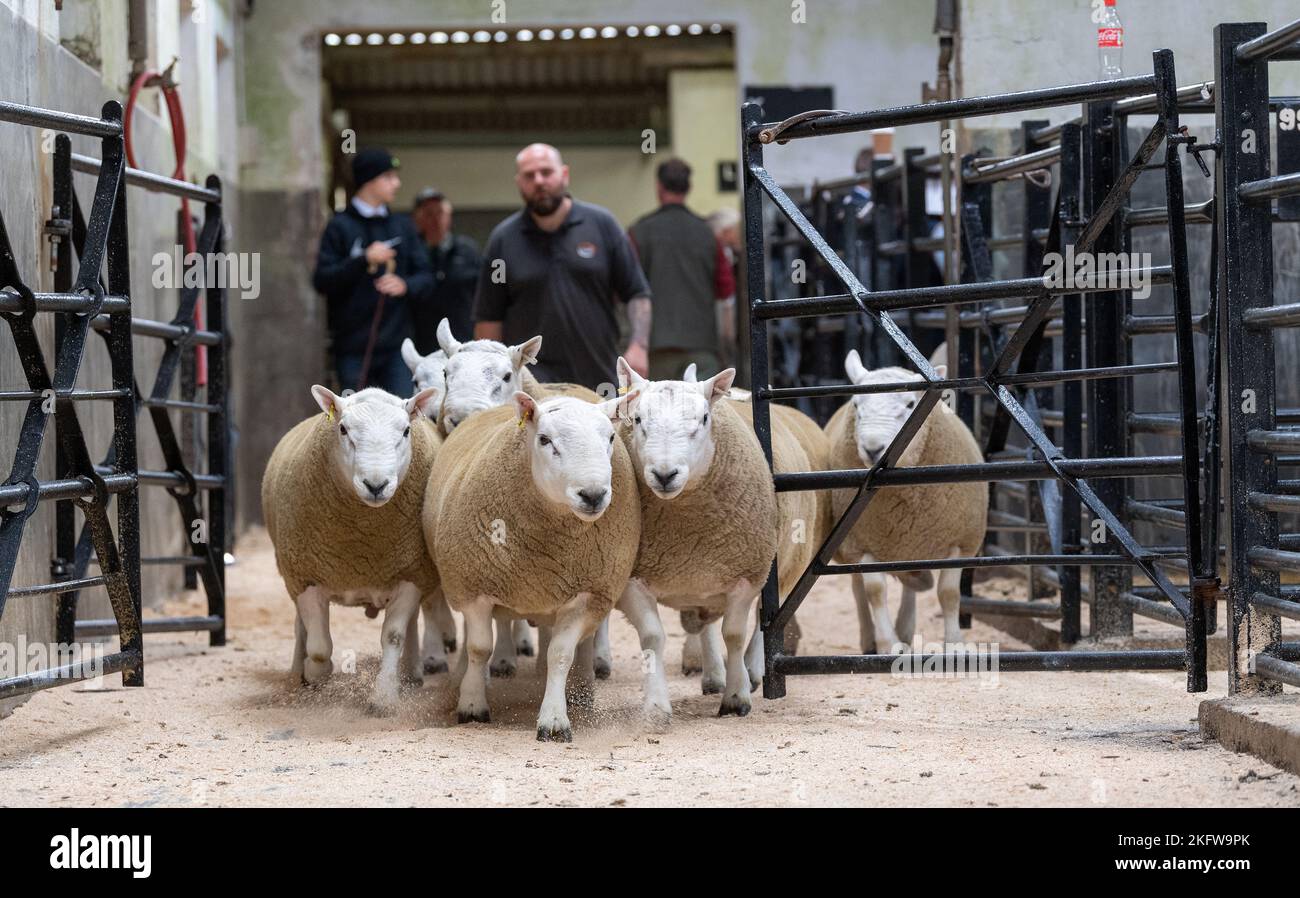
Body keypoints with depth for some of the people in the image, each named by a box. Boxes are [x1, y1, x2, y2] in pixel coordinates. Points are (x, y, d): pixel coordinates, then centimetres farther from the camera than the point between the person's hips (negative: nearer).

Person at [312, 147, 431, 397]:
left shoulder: (403, 227, 13)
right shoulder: (340, 227, 0)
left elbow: (425, 277, 11)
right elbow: (322, 281, -7)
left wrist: (405, 285, -10)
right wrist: (364, 260, -16)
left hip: (396, 347, 3)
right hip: (354, 350, -3)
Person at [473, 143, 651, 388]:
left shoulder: (602, 224, 5)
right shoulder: (503, 239, 5)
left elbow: (637, 294, 7)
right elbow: (488, 319, 7)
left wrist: (639, 346, -7)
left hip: (600, 377, 2)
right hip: (535, 377, -2)